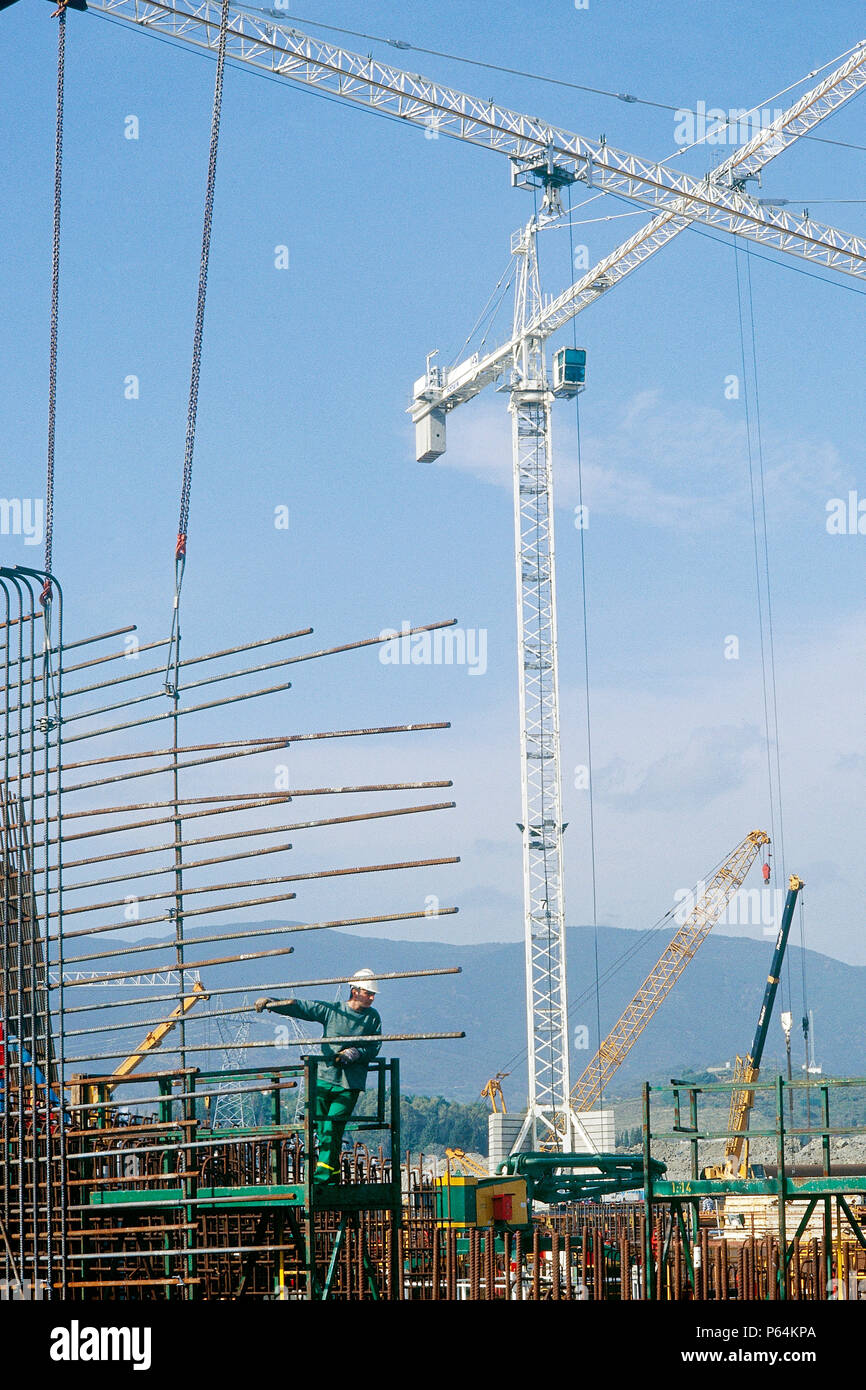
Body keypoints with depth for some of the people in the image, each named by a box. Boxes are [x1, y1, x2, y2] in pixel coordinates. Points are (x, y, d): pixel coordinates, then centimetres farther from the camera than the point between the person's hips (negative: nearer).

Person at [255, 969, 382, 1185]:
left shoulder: (372, 1018, 5)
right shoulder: (331, 1010, 4)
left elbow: (374, 1048, 4)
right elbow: (300, 1007, 3)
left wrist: (356, 1053, -14)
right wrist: (272, 1003, -7)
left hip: (350, 1084, -2)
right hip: (325, 1077, 2)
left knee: (332, 1126, -13)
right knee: (322, 1127, -1)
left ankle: (323, 1173, -9)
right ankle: (334, 1173, 10)